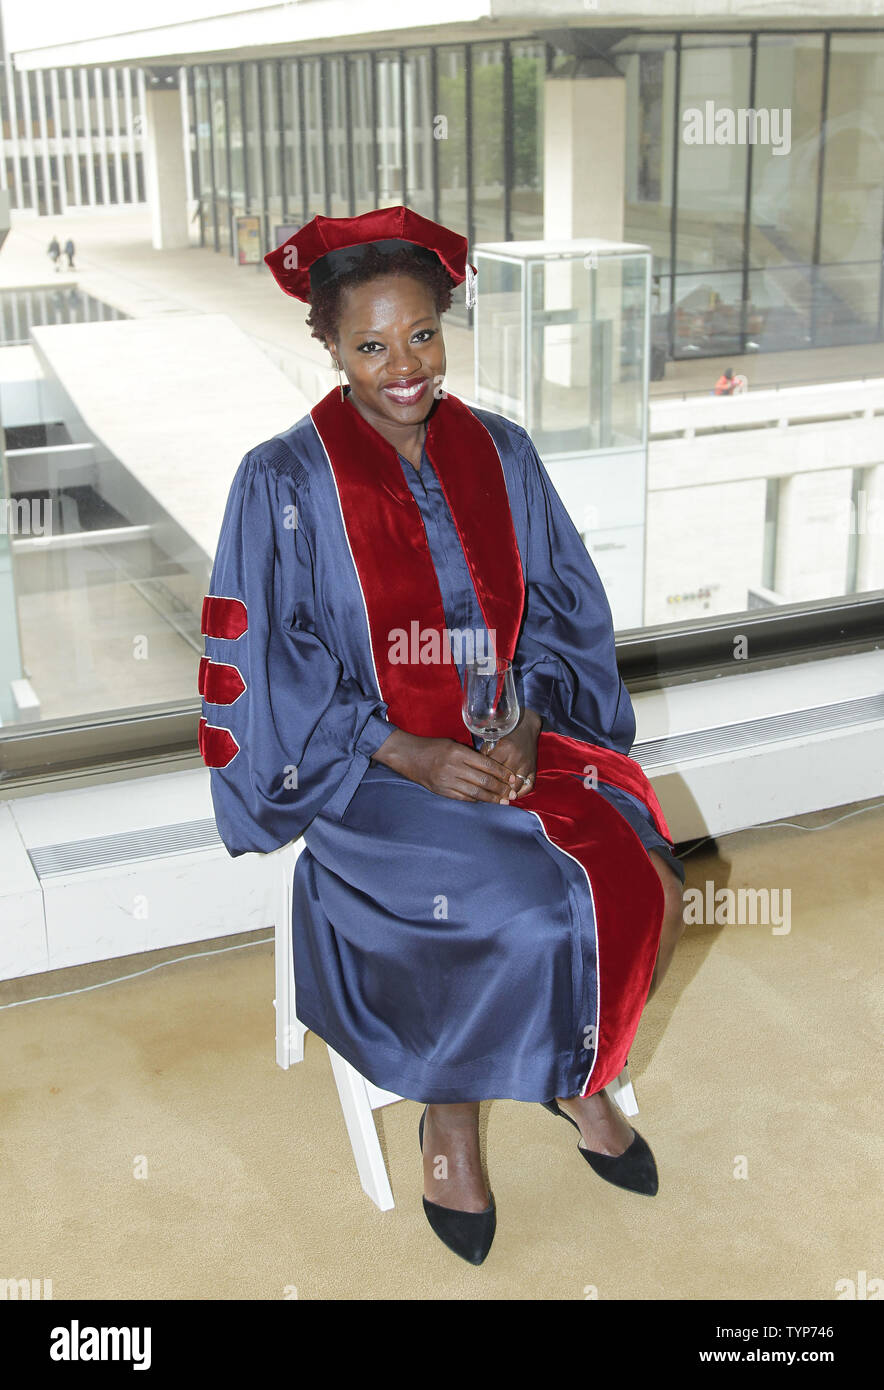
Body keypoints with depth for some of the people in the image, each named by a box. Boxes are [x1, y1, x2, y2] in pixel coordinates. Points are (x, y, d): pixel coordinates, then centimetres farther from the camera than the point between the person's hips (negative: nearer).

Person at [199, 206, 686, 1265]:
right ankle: (448, 1124, 1)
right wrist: (406, 755, -19)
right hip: (365, 767, -4)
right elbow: (277, 672, -8)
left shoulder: (498, 451, 6)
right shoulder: (285, 482, -6)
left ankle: (576, 1073, 9)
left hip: (515, 731, 4)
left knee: (645, 879, -19)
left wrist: (527, 722, -12)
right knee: (531, 911, -26)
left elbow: (562, 610, 7)